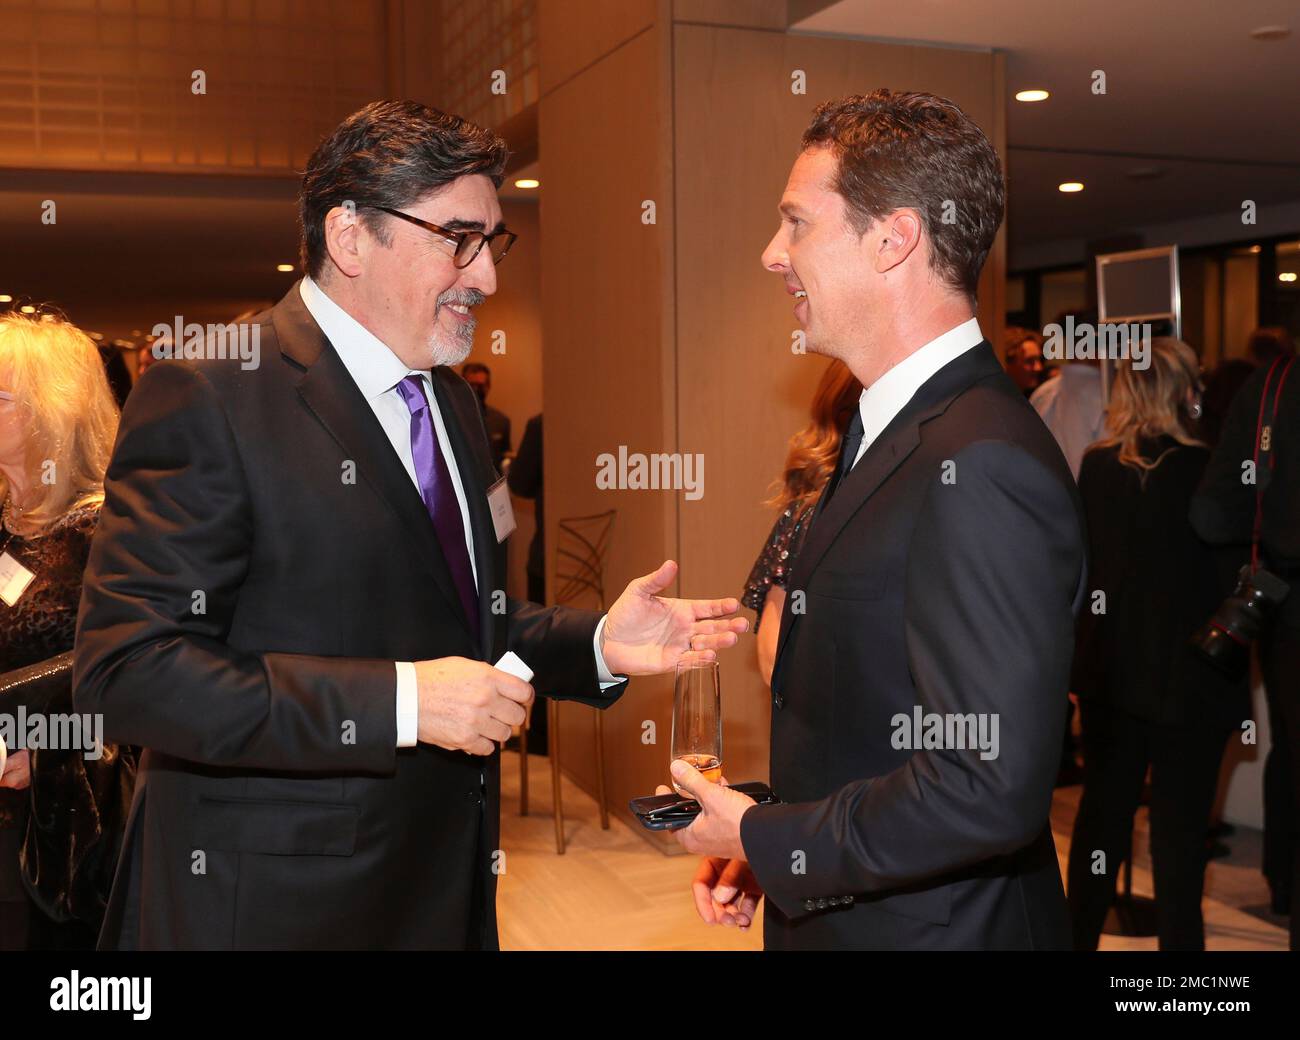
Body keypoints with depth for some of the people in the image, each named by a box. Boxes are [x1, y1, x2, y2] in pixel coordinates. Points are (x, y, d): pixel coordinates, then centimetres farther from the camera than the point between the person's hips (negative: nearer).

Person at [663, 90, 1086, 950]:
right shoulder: (895, 430, 5)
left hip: (930, 921, -8)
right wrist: (769, 841, 2)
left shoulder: (981, 466, -26)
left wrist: (760, 839, -17)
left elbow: (991, 787, -29)